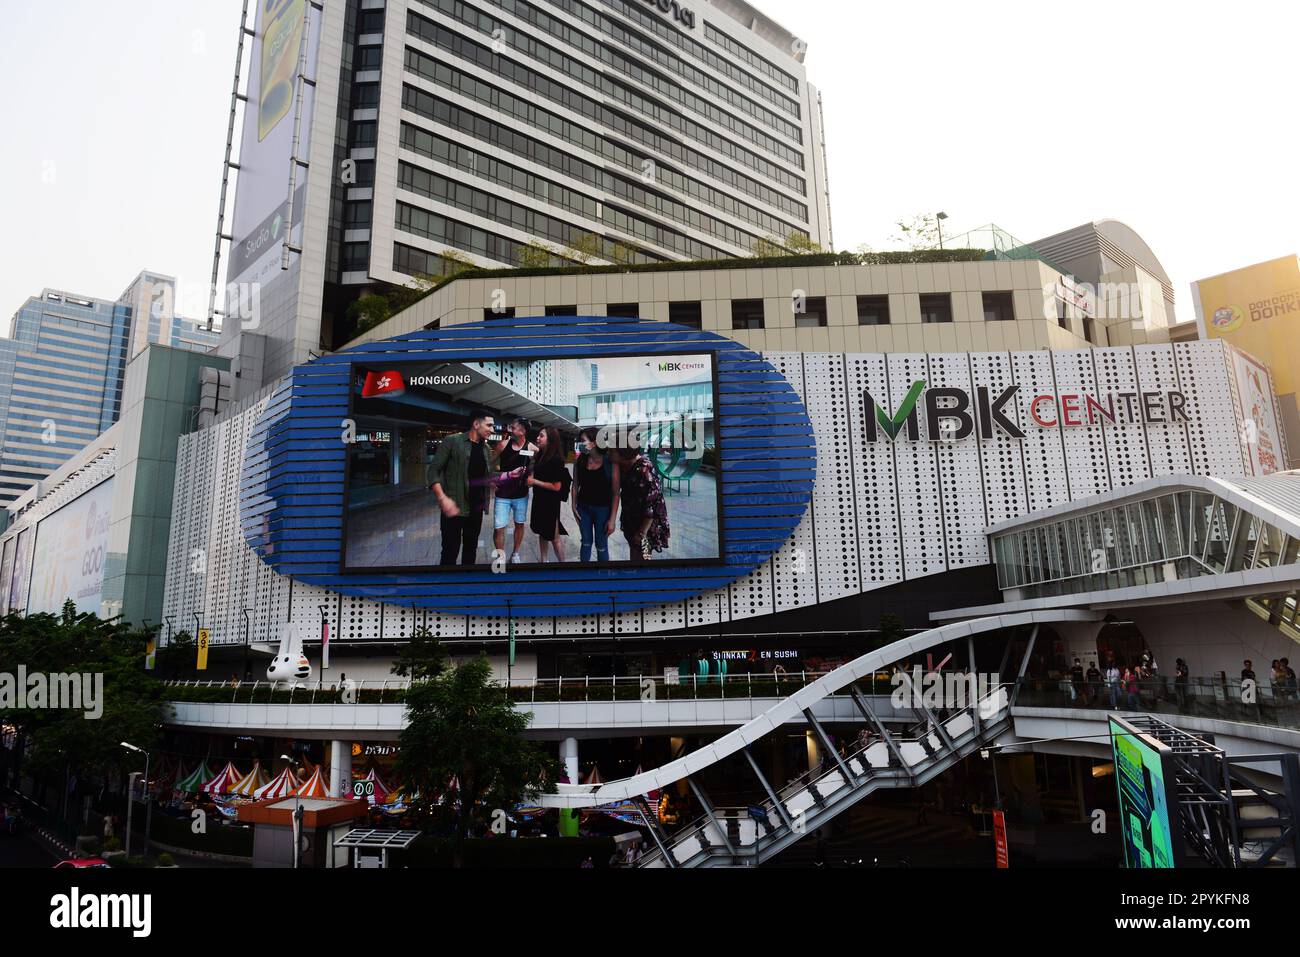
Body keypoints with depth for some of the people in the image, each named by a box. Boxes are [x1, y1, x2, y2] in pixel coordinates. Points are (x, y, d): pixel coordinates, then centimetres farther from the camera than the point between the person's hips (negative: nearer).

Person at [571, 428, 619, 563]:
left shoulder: (610, 462, -15)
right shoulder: (579, 461, -4)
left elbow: (615, 492, -13)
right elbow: (575, 485, 8)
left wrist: (612, 519, -14)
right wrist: (573, 505, 1)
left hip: (603, 509, -3)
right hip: (583, 508, 3)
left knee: (601, 546, 7)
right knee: (586, 542, 15)